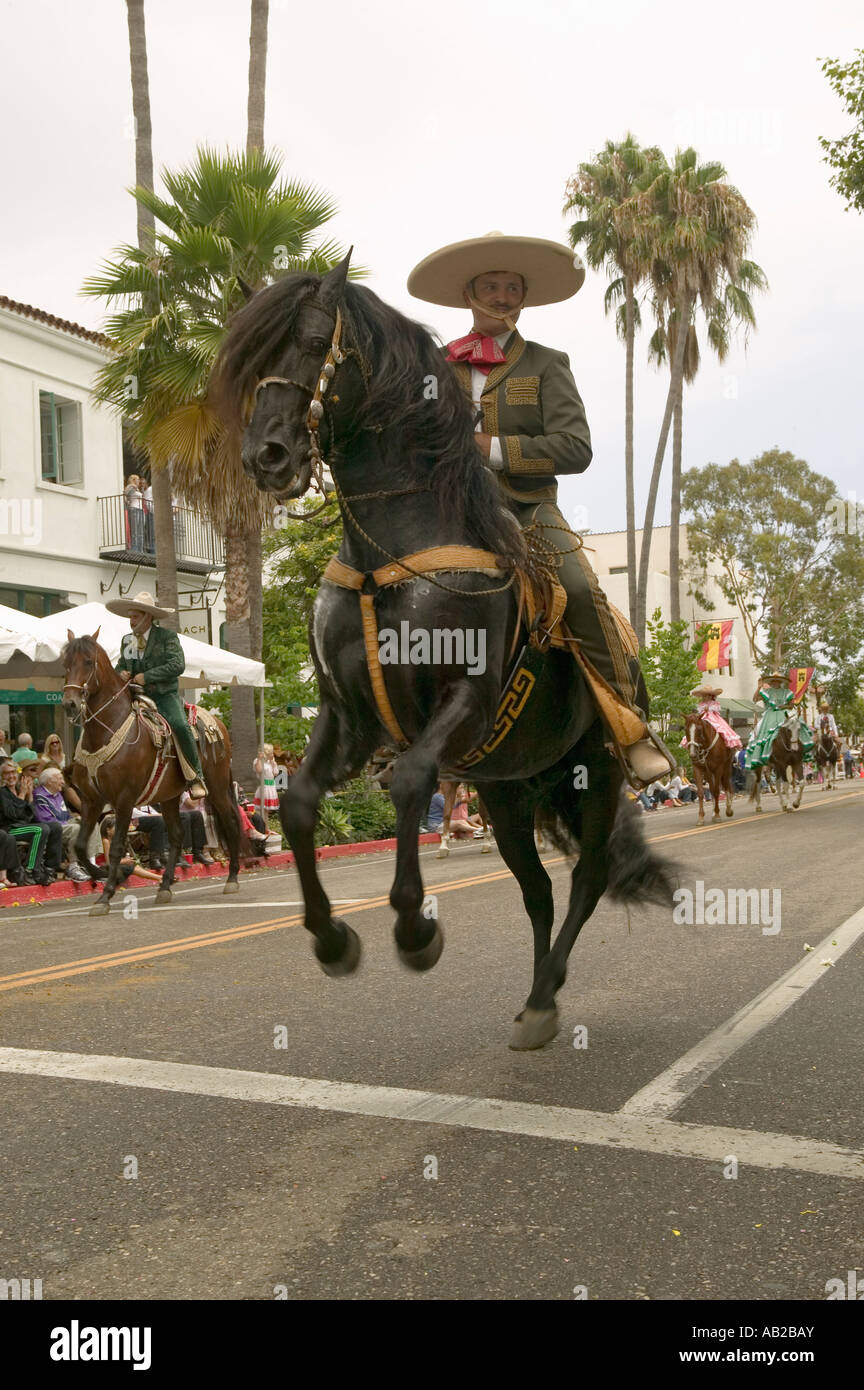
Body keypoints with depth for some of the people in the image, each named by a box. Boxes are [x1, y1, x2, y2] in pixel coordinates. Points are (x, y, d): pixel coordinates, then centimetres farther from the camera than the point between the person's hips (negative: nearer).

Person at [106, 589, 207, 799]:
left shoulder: (167, 636, -1)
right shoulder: (126, 641, 15)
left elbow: (177, 665, -13)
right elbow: (121, 666, 25)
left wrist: (147, 676, -17)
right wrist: (121, 675, 0)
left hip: (164, 696, -5)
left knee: (180, 726, -31)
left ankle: (196, 777, -20)